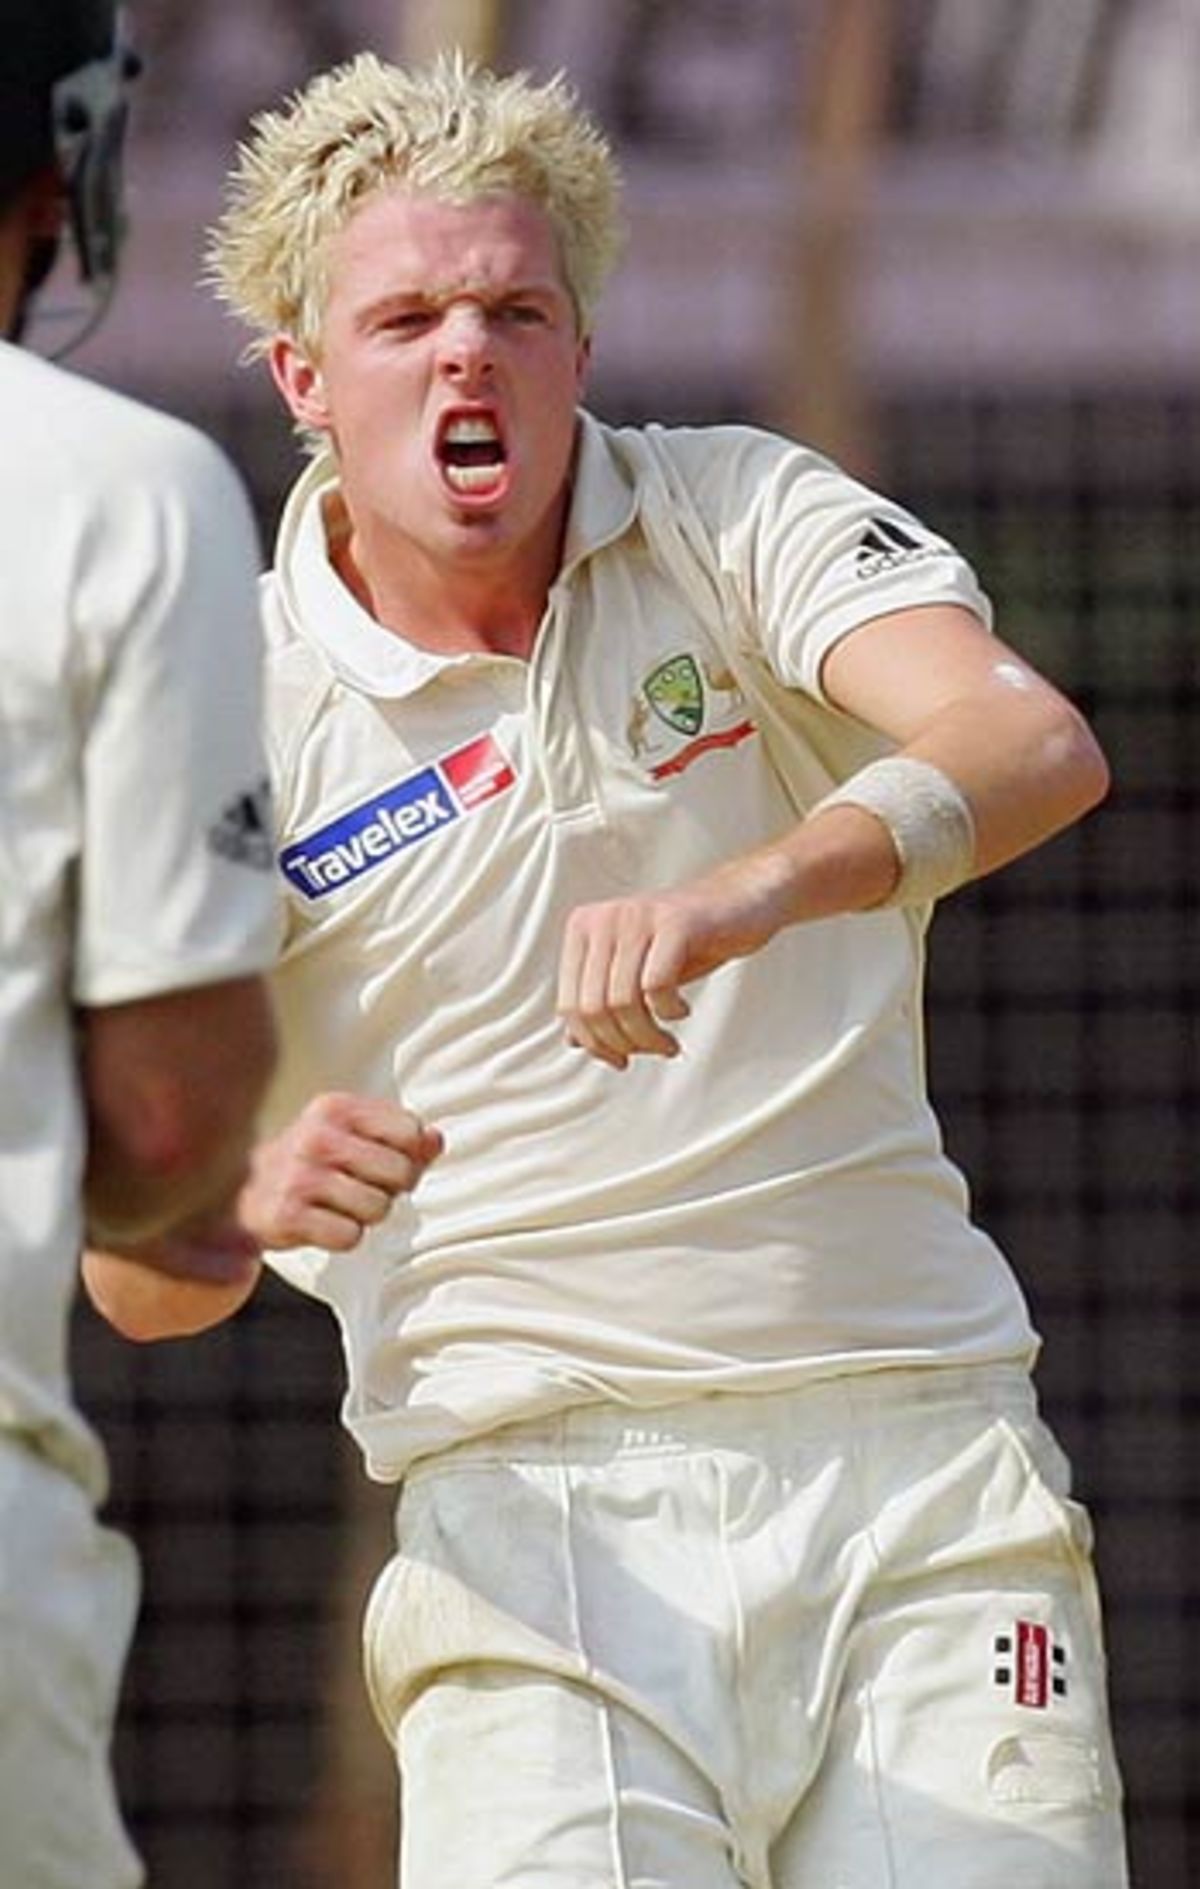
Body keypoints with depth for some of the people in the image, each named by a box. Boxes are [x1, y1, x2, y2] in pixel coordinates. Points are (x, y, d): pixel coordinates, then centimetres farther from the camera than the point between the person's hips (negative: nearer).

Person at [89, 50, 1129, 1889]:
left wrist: (747, 894, -35)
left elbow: (1035, 746, -17)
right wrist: (246, 1198, -22)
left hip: (922, 1460, 1)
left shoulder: (736, 517, 3)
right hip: (538, 1505, -1)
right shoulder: (237, 714, 2)